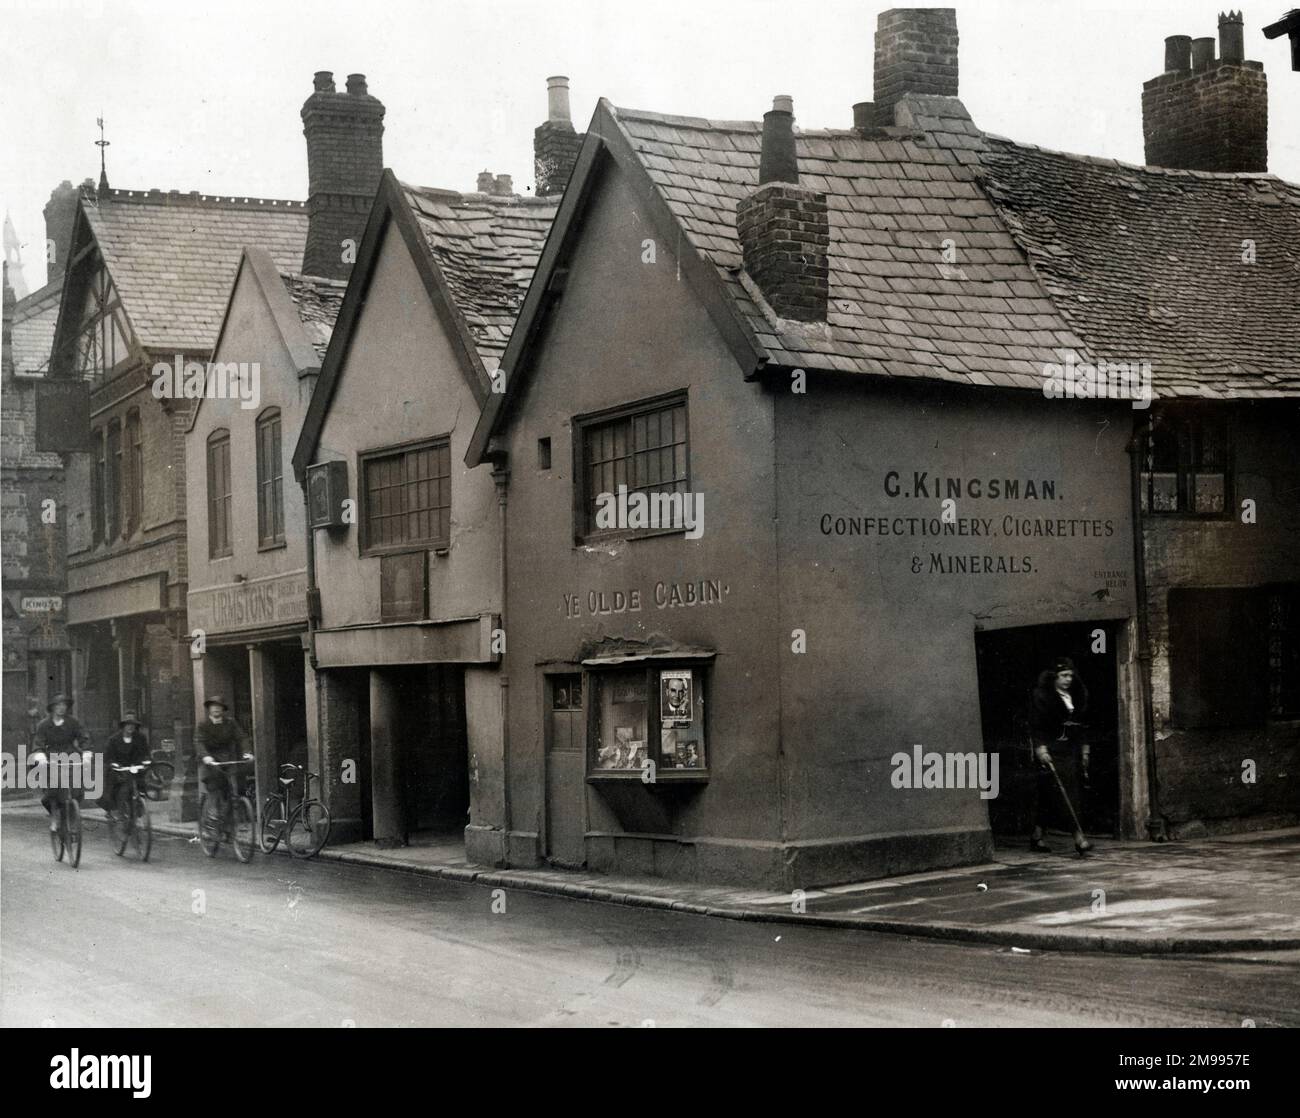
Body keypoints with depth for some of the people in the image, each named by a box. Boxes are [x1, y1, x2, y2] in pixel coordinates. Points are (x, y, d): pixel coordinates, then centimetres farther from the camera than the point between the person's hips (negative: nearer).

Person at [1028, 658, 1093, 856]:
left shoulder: (1075, 697, 16)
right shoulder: (1043, 696, -5)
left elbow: (1079, 726, 21)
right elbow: (1036, 724, -10)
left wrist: (1083, 748, 17)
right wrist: (1040, 748, -17)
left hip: (1069, 750, 7)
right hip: (1051, 751, -6)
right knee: (1063, 794, -13)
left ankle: (1037, 836, 13)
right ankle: (1078, 837, -18)